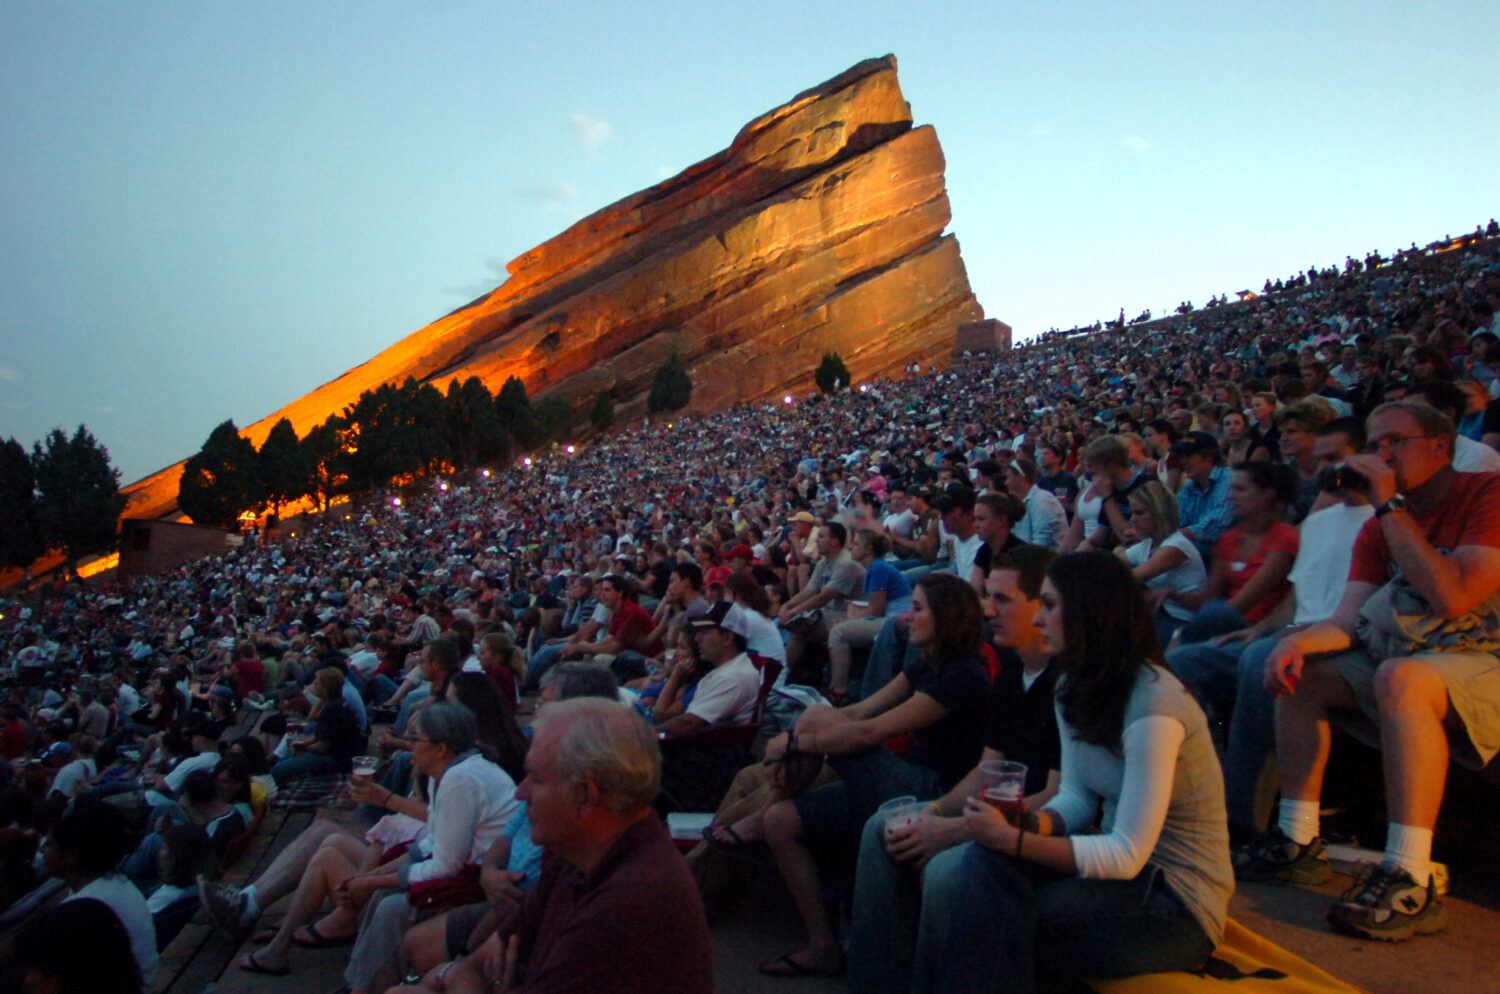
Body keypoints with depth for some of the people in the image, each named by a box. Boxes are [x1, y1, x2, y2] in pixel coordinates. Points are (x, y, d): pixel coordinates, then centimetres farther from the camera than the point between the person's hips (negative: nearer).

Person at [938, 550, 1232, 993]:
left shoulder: (1151, 706, -24)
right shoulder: (1075, 690, 5)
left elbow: (1127, 856, -24)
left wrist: (1014, 840, -26)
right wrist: (1035, 822, -13)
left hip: (1179, 905, -7)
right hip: (1123, 864, 8)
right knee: (985, 862, -19)